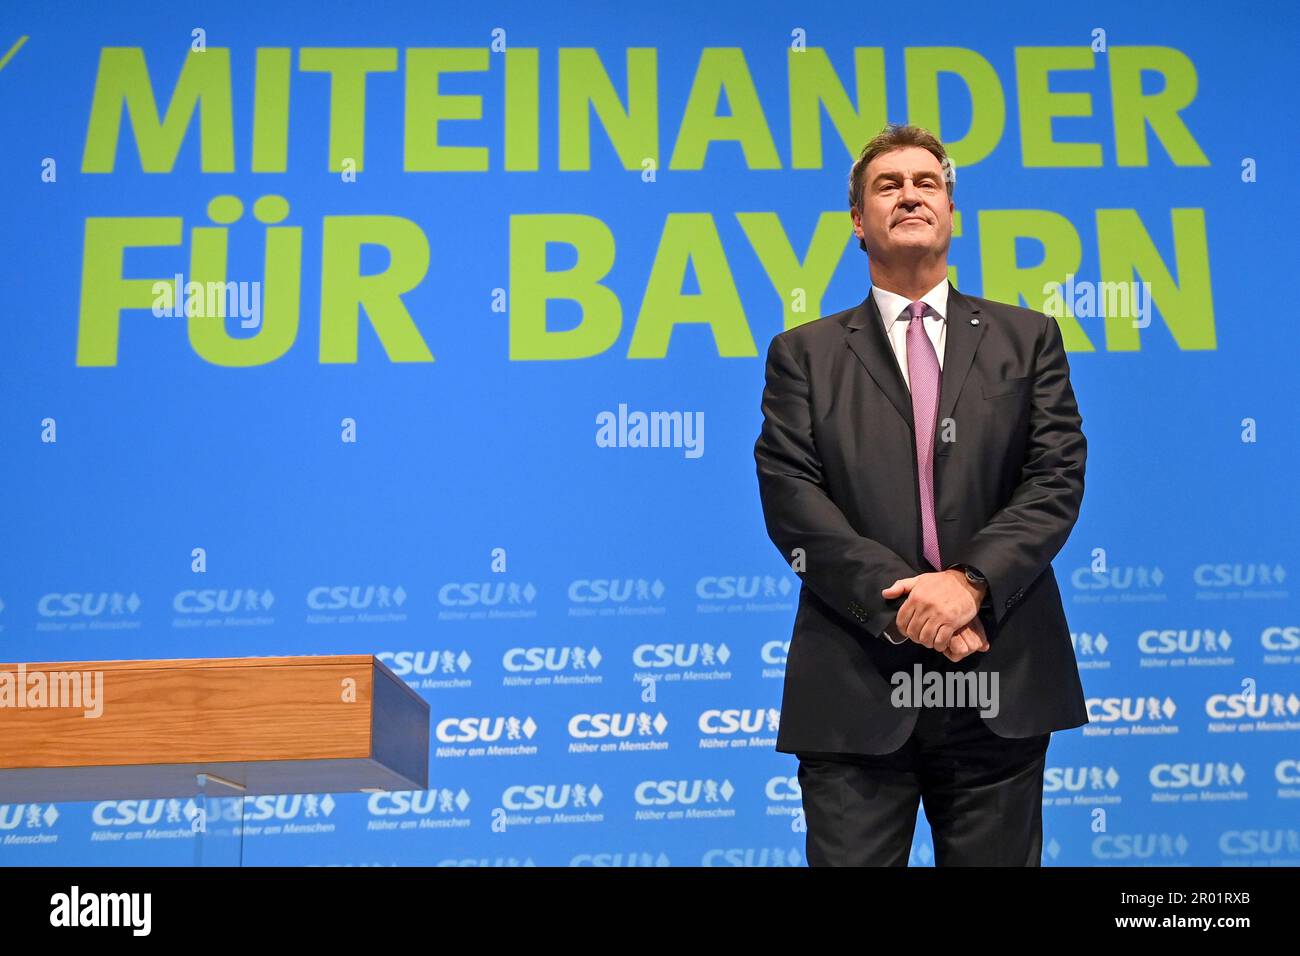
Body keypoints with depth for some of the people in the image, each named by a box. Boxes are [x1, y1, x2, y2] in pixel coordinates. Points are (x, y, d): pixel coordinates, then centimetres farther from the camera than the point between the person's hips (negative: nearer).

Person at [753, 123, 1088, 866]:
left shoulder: (1028, 339, 12)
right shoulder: (805, 354, 9)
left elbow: (1057, 478, 1)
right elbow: (791, 497, -3)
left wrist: (971, 581, -15)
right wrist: (900, 602, -14)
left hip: (1001, 686, 1)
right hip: (854, 690, -1)